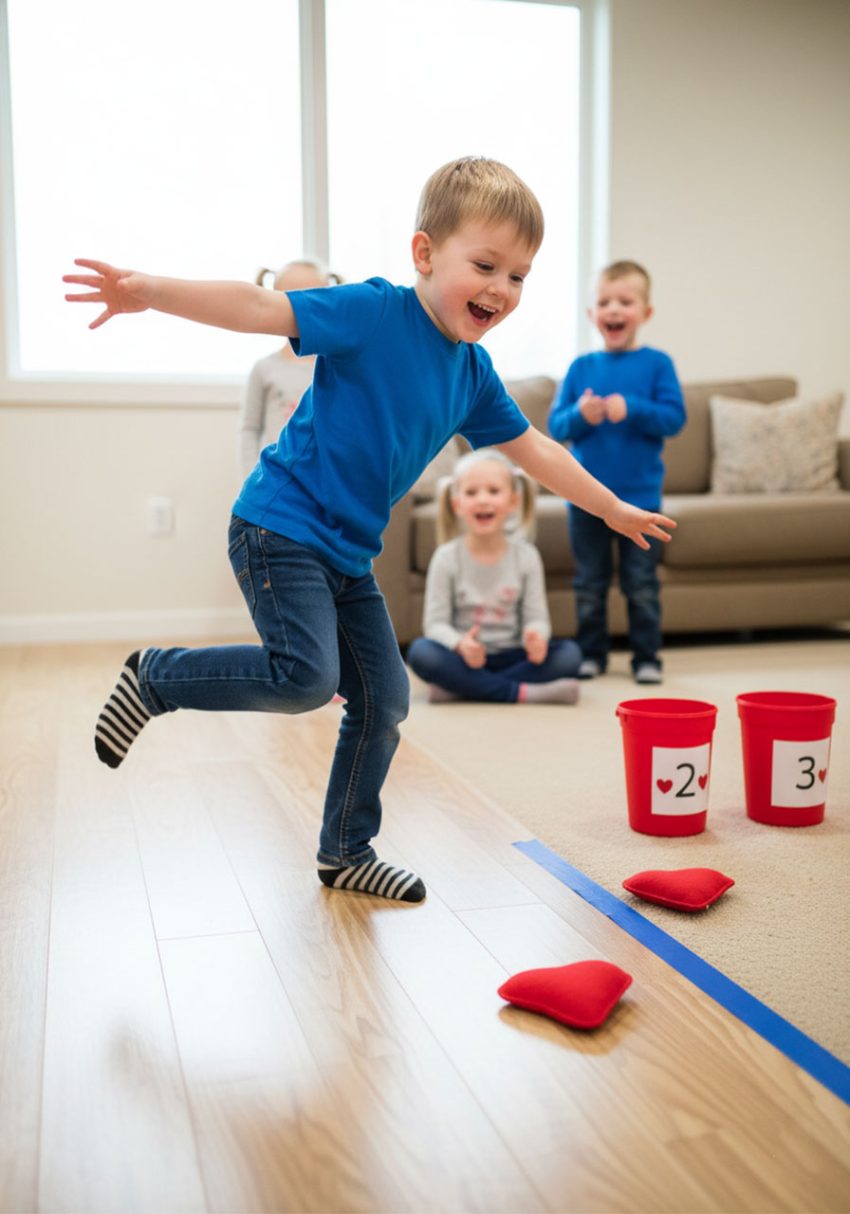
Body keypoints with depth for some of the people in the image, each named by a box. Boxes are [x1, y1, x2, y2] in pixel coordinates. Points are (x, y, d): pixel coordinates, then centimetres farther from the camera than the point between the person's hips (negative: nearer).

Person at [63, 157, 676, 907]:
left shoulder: (473, 374, 8)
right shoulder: (375, 313, -14)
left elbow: (534, 451, 20)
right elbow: (260, 309, -21)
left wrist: (614, 509, 27)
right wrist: (150, 292, -33)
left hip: (348, 555, 8)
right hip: (280, 528, -8)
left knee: (384, 701, 9)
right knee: (306, 676, -22)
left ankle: (346, 854, 27)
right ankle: (154, 677, 3)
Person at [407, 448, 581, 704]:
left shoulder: (526, 555, -1)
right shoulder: (446, 558, -5)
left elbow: (536, 616, -2)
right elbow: (436, 622, -8)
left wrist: (536, 636, -27)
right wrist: (459, 644, -30)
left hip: (510, 656, 2)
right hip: (464, 656, -2)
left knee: (569, 653, -21)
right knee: (420, 651, -31)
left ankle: (461, 688, -27)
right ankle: (520, 692, -32)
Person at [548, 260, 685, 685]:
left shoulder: (657, 363, -2)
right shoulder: (581, 367, 4)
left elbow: (674, 418, -9)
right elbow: (556, 425, 2)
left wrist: (631, 410, -22)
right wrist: (580, 416, -19)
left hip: (639, 495, -2)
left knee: (641, 585, 6)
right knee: (589, 585, 11)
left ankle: (647, 657, 18)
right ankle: (591, 654, 24)